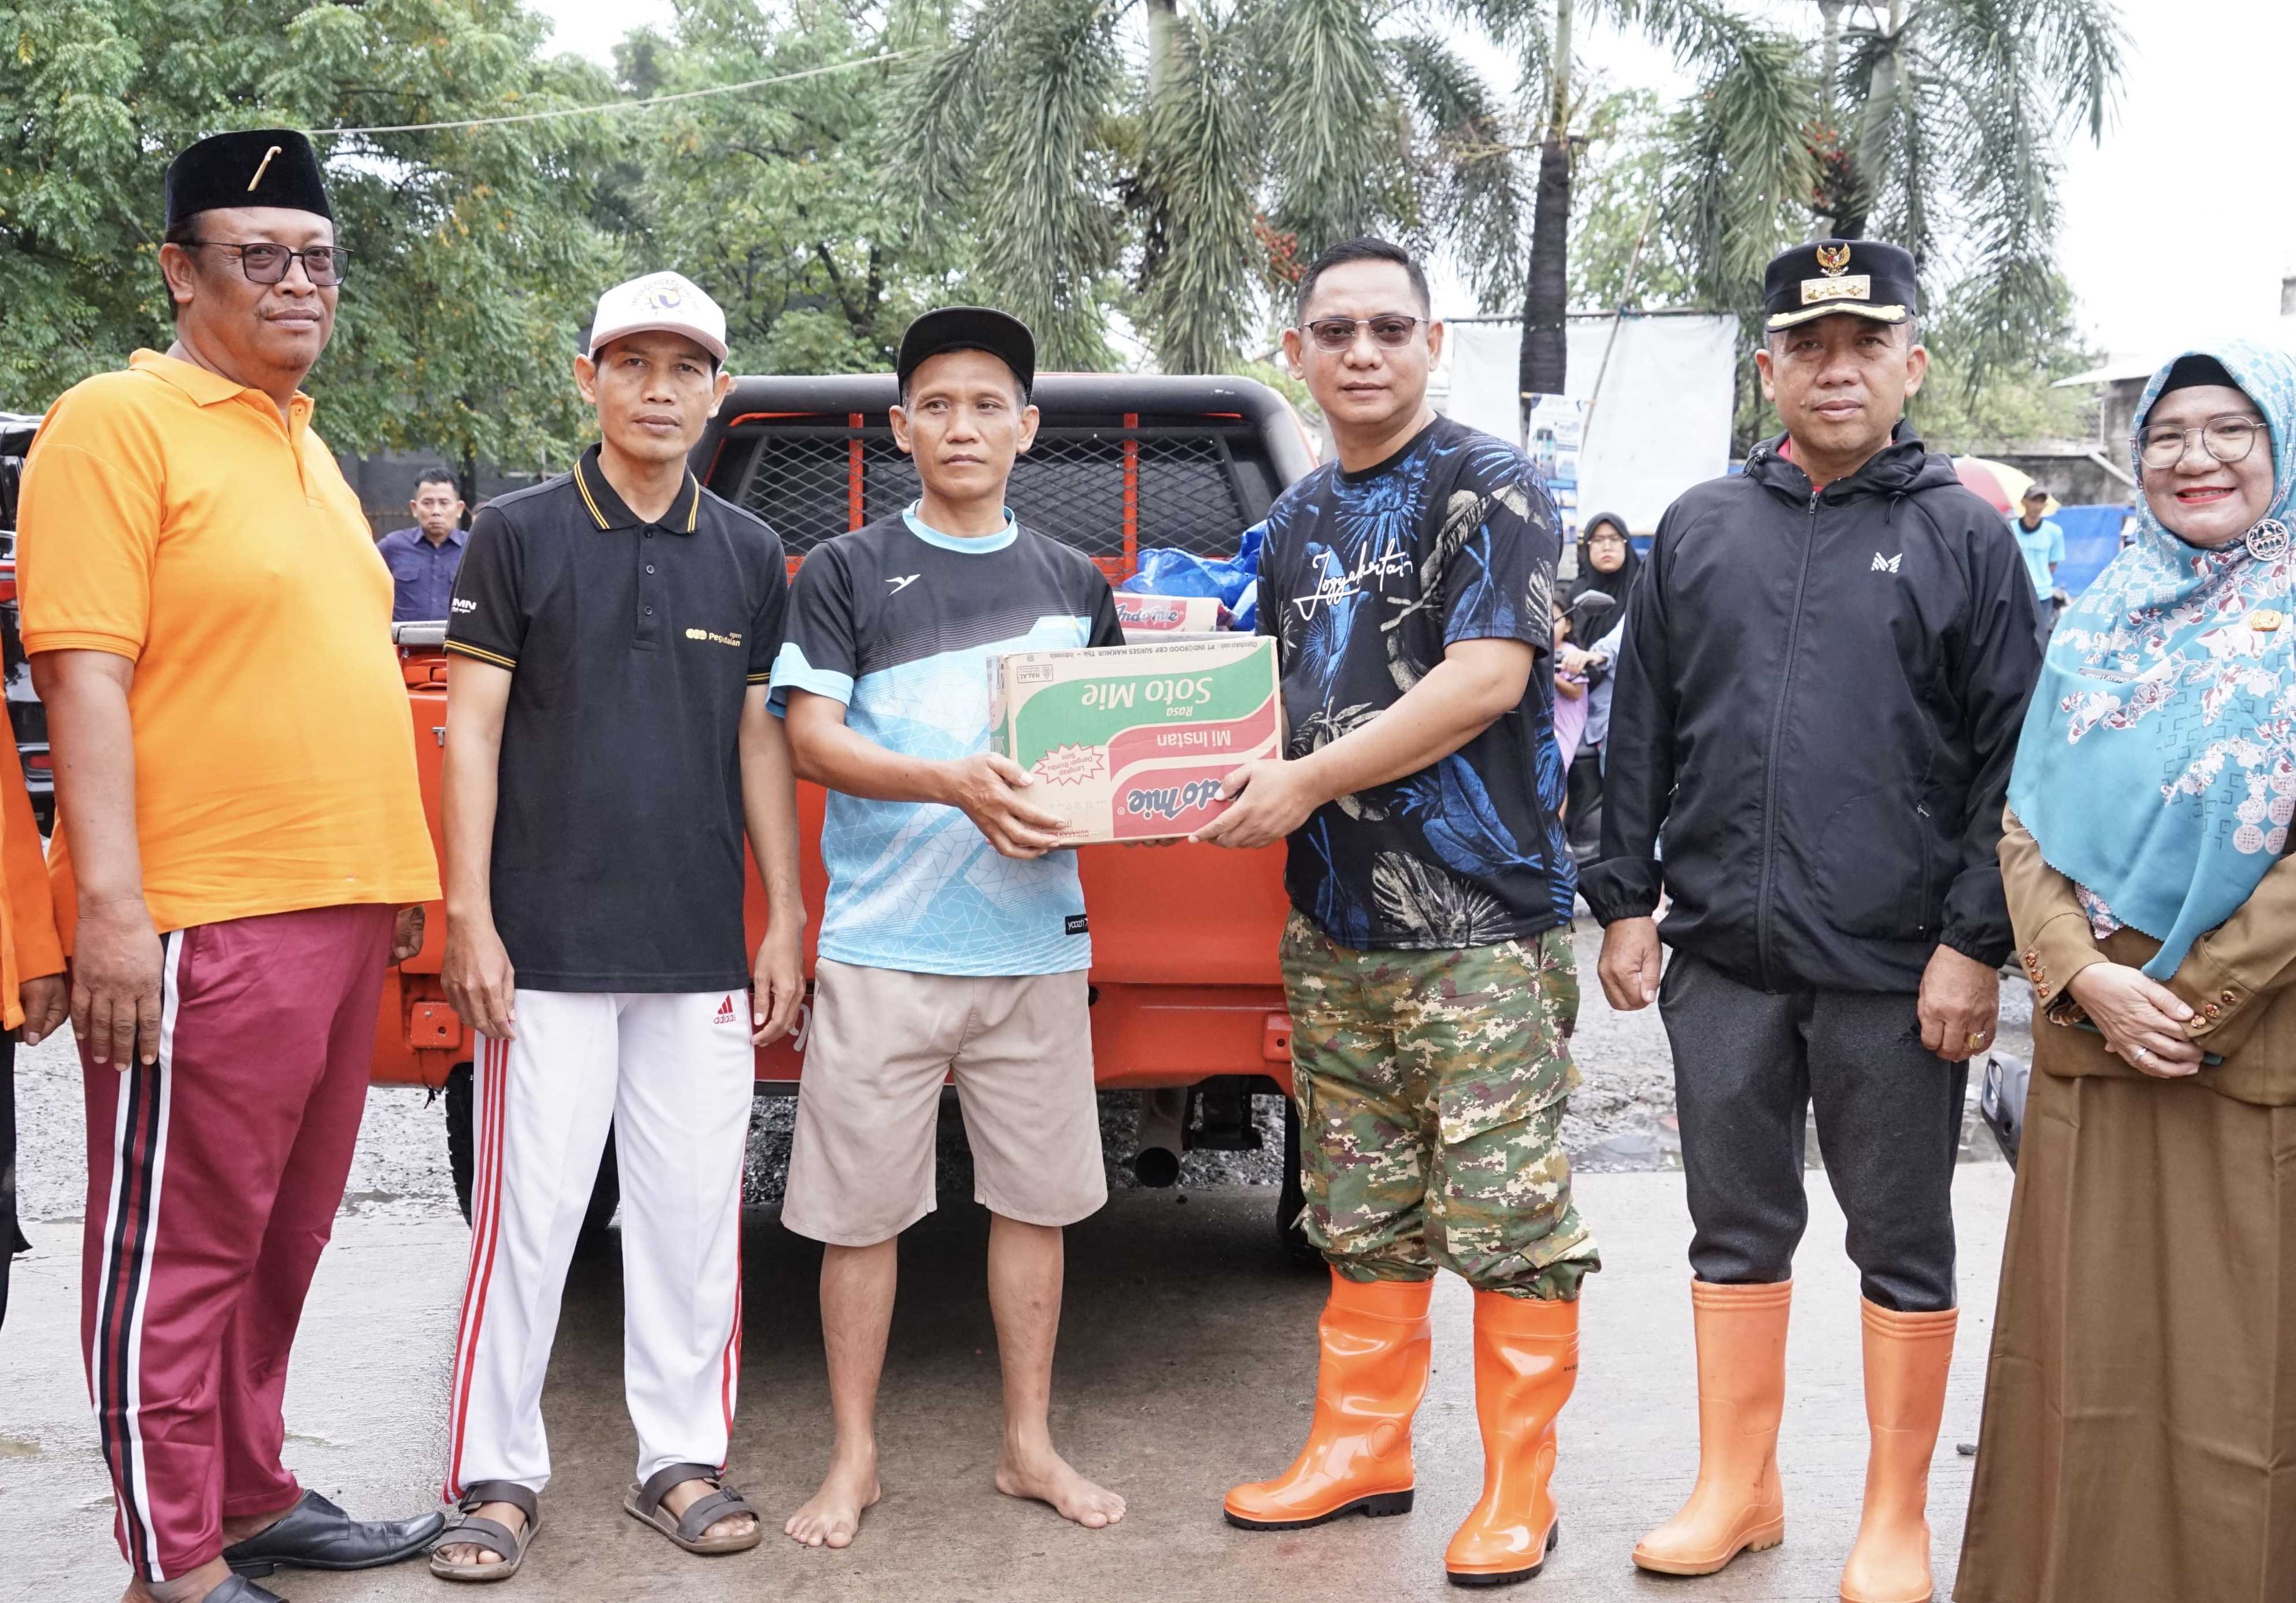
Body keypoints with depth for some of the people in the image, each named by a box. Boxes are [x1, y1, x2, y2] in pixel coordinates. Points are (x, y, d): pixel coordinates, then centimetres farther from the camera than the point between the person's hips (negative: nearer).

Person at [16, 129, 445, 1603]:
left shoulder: (303, 444, 19)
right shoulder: (121, 423, -6)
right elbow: (85, 671, -14)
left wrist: (403, 876, 21)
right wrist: (113, 907, -20)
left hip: (343, 907, 8)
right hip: (207, 925, -8)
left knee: (284, 1235, 16)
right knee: (182, 1248, 1)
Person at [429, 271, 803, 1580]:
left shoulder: (750, 555, 10)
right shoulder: (522, 535, 1)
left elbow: (760, 741, 13)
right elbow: (473, 730, -1)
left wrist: (787, 920, 9)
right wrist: (469, 917, -7)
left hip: (703, 954, 3)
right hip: (550, 946, -3)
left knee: (694, 1213, 6)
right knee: (529, 1217, 0)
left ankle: (683, 1459, 19)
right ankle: (498, 1476, 13)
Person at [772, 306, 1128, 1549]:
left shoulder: (1074, 586, 14)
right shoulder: (847, 573, 4)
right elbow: (812, 739, -5)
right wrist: (954, 782, -21)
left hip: (1038, 942, 3)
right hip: (884, 945, -3)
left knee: (1036, 1199, 8)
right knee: (860, 1209, 2)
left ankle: (1029, 1444, 23)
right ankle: (854, 1457, 17)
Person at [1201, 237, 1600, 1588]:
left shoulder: (1490, 487, -6)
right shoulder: (1299, 521, 17)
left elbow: (1488, 678, -16)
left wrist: (1309, 781, -15)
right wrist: (1238, 783, 7)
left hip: (1480, 919, -7)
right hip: (1335, 920, 7)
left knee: (1508, 1217, -2)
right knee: (1364, 1213, 15)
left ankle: (1519, 1488, 10)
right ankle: (1364, 1447, 27)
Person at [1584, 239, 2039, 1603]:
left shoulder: (1965, 537, 1)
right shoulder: (1700, 530, 9)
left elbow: (2011, 757, -2)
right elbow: (1642, 731, 12)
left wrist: (1976, 942, -9)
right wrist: (1628, 900, 7)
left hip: (1897, 971, -3)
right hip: (1725, 957, 3)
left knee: (1904, 1244, 8)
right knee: (1737, 1228, 12)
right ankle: (1739, 1490, 27)